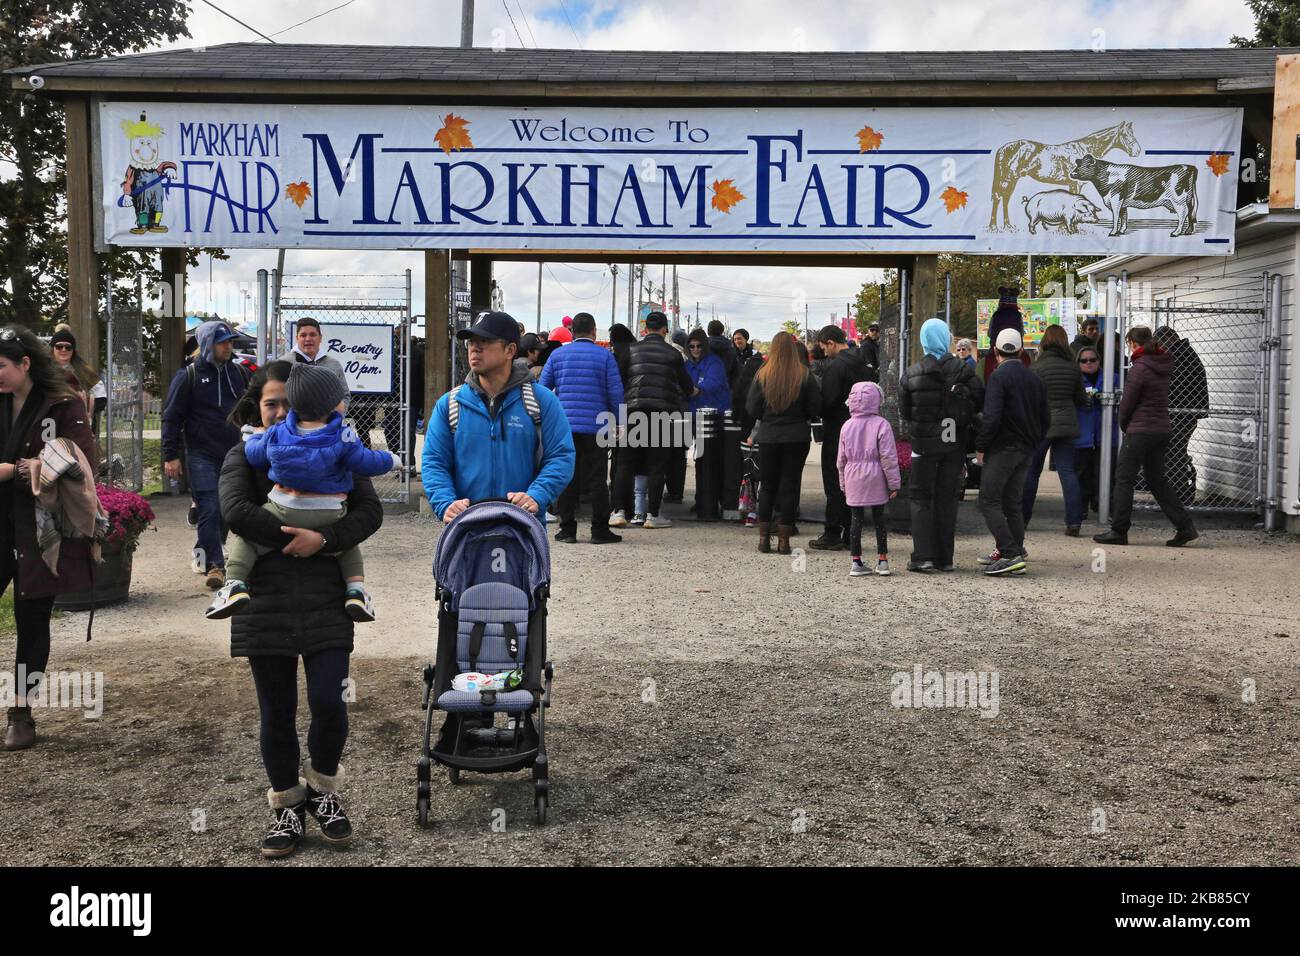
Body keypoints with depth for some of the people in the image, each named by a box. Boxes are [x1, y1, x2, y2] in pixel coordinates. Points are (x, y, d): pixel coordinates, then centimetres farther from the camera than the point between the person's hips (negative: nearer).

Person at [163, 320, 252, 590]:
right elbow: (172, 417, -2)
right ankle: (214, 565, -8)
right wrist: (170, 456, -7)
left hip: (235, 454, 5)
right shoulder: (189, 376, -2)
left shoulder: (239, 373, 11)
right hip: (202, 455, -5)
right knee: (210, 510, -10)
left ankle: (207, 551, 30)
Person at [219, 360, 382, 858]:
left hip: (325, 599, 0)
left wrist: (322, 538, -18)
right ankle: (288, 805, 27)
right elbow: (236, 510, -13)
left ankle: (322, 790, 21)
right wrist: (293, 537, -15)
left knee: (328, 703, -7)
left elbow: (370, 510, -3)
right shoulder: (243, 455, 5)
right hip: (264, 602, 0)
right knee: (277, 713, 8)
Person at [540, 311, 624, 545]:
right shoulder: (605, 356, 0)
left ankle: (568, 529, 7)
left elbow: (542, 389, 8)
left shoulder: (558, 355, 7)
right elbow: (616, 394, -3)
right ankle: (600, 530, 4)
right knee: (597, 479, 2)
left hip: (564, 426, 2)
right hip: (596, 427, -2)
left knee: (567, 478, 6)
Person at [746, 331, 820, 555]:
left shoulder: (762, 375, -5)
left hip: (768, 436, 1)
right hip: (797, 437, -1)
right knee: (789, 486, 5)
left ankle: (764, 538, 12)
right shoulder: (805, 375, -6)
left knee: (767, 486, 12)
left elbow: (752, 410, -2)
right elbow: (815, 408, -3)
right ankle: (784, 540, 4)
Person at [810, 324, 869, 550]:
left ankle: (832, 535, 0)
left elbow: (827, 402, -18)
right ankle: (850, 534, 16)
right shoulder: (861, 364, 10)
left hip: (837, 432, -8)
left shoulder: (836, 366, -17)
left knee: (834, 484, -2)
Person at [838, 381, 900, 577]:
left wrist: (843, 484, 18)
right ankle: (882, 560, 12)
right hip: (875, 480, -2)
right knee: (879, 518, 9)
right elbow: (888, 457, -10)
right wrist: (894, 483, -3)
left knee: (856, 519, 6)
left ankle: (855, 561, 5)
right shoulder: (881, 425, -9)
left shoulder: (847, 426, 2)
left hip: (853, 481, 2)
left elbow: (841, 459, 8)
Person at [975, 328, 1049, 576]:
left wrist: (980, 447, -13)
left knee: (989, 502, -6)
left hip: (1002, 448, -8)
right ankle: (1015, 552, 19)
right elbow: (1045, 419, 16)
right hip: (1026, 450, 8)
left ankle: (1010, 555, -14)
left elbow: (991, 416, -21)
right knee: (1013, 503, 15)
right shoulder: (1034, 378, 13)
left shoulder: (999, 376, -12)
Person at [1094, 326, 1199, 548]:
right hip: (1162, 429, 8)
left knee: (1124, 479, 1)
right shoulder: (1163, 366, 9)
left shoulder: (1139, 368, -14)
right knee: (1157, 480, 15)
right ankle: (1185, 527, 12)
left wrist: (1123, 425, 5)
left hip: (1140, 431, -8)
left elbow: (1127, 402, -11)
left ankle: (1119, 531, 4)